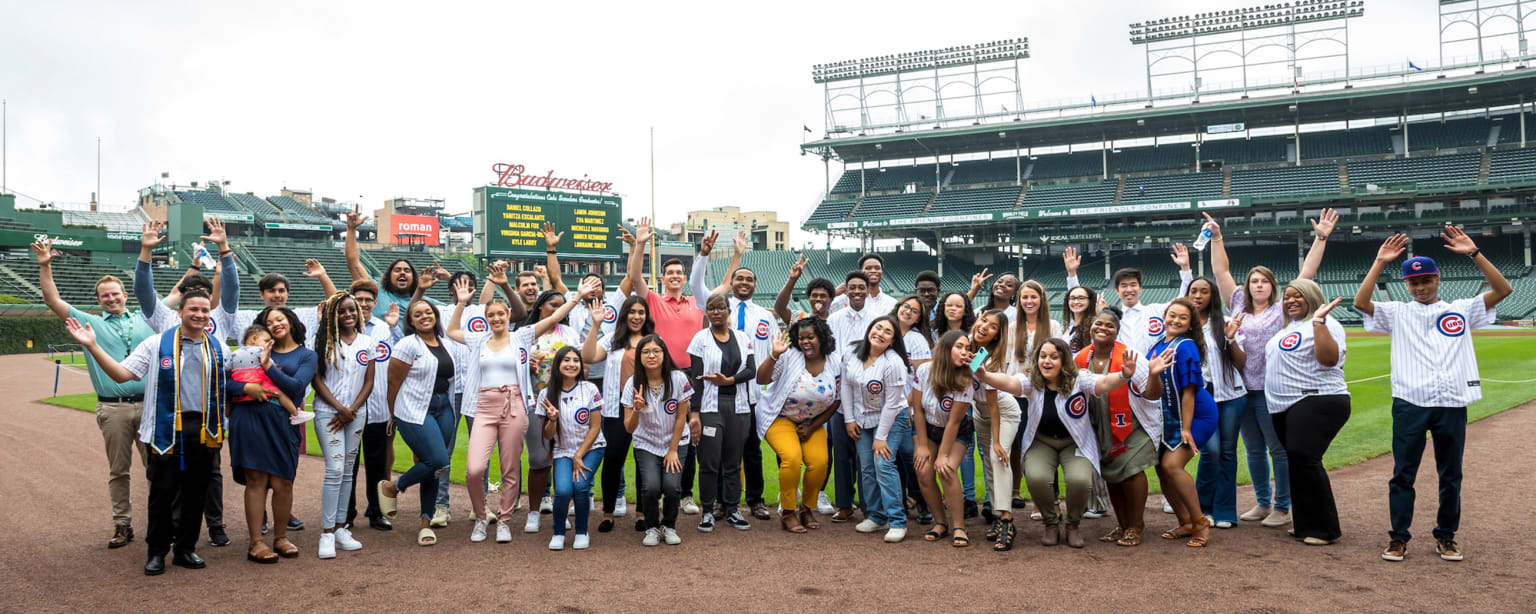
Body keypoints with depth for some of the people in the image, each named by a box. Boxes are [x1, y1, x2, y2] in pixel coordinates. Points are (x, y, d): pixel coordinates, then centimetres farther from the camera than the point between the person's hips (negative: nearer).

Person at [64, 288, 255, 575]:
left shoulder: (217, 348, 10)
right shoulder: (158, 344, 1)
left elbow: (226, 384, 21)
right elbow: (122, 374, -4)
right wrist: (93, 346, -12)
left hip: (203, 430, 3)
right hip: (167, 429, -3)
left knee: (195, 492, 9)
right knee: (163, 492, 2)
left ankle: (186, 549, 21)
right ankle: (157, 552, 16)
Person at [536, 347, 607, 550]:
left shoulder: (590, 389, -7)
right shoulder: (547, 394, -2)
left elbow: (595, 427, -5)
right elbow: (548, 435, 2)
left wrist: (578, 457, -10)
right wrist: (552, 419, -20)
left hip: (591, 448, -1)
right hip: (563, 451, 1)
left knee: (580, 485, -25)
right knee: (563, 490, -24)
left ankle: (582, 532, 1)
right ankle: (558, 533, 5)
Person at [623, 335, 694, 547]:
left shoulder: (678, 379, -15)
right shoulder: (633, 384, -13)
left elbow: (681, 417, -7)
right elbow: (629, 428, -13)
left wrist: (673, 450, -6)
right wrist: (637, 410, -33)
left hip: (675, 442, 0)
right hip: (646, 444, 0)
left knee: (672, 486, -20)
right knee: (651, 487, -21)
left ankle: (669, 526, 10)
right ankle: (652, 528, 8)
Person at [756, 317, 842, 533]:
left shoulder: (834, 365, -5)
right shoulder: (789, 357, -15)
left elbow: (836, 401, 4)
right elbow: (761, 379, -19)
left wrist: (812, 427, -1)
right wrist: (774, 355, -35)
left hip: (811, 423, 4)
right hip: (780, 418, -3)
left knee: (820, 462, -16)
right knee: (792, 457, -26)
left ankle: (807, 509, 9)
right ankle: (787, 513, -8)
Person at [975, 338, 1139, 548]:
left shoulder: (1079, 380, -14)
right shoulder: (1031, 381, -10)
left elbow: (1104, 383, -32)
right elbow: (1009, 383, -29)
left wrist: (1124, 376, -55)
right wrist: (984, 376, -50)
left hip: (1075, 444, -1)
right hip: (1041, 442, 1)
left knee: (1079, 480, -28)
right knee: (1036, 478, -27)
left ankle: (1073, 525, 5)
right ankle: (1051, 523, 5)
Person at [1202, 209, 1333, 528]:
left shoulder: (1282, 309, 0)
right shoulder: (1239, 306, 10)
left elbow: (1306, 274, -5)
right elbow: (1220, 271, 11)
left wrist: (1320, 239, -10)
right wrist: (1216, 237, 8)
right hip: (1243, 389, 5)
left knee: (1279, 450, 1)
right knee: (1254, 451, 14)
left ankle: (1282, 508, 10)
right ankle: (1263, 503, 26)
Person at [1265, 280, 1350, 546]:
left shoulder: (1324, 324, -7)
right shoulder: (1288, 328, 20)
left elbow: (1329, 359, -23)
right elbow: (1274, 361, 33)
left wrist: (1319, 322, -26)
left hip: (1317, 403, -9)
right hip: (1285, 407, 10)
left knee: (1304, 459, -17)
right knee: (1298, 462, 11)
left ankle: (1325, 529, -9)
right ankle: (1306, 524, 20)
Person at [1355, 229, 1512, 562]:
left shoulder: (1461, 310, 12)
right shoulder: (1397, 313, 9)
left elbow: (1503, 290, 1)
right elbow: (1360, 302, -8)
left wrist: (1474, 253, -7)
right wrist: (1380, 262, -11)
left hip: (1453, 405, 1)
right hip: (1410, 405, -1)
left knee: (1451, 474, 10)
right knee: (1403, 473, 2)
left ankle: (1446, 536, 23)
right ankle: (1399, 537, 10)